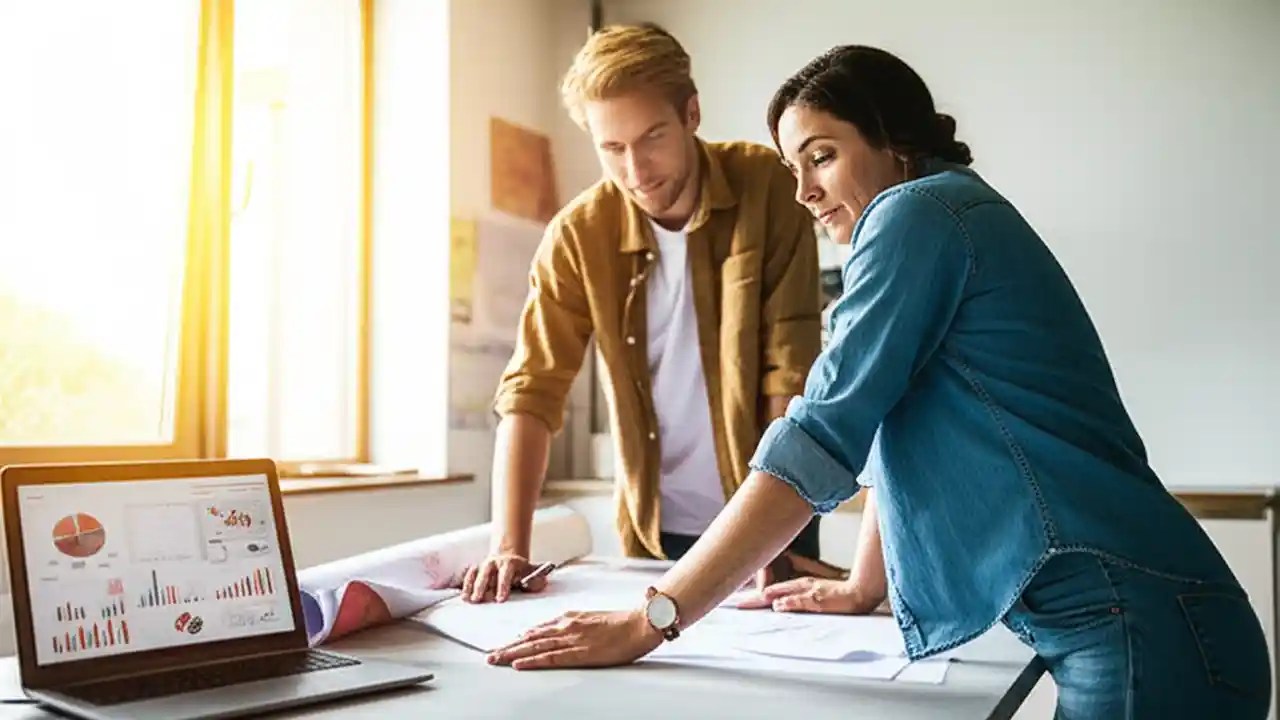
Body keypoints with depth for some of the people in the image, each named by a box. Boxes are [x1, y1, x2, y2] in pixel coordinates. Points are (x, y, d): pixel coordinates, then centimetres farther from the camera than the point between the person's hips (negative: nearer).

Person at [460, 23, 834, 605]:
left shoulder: (766, 187, -14)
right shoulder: (577, 236, -11)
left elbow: (792, 367, -15)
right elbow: (531, 392, -10)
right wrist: (509, 547, -20)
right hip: (656, 531, 2)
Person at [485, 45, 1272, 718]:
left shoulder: (918, 211, -10)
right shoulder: (958, 216, 19)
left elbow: (822, 437, -18)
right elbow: (893, 432, 25)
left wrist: (650, 620, -16)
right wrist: (860, 588, 31)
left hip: (1139, 626, -9)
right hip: (1115, 622, 9)